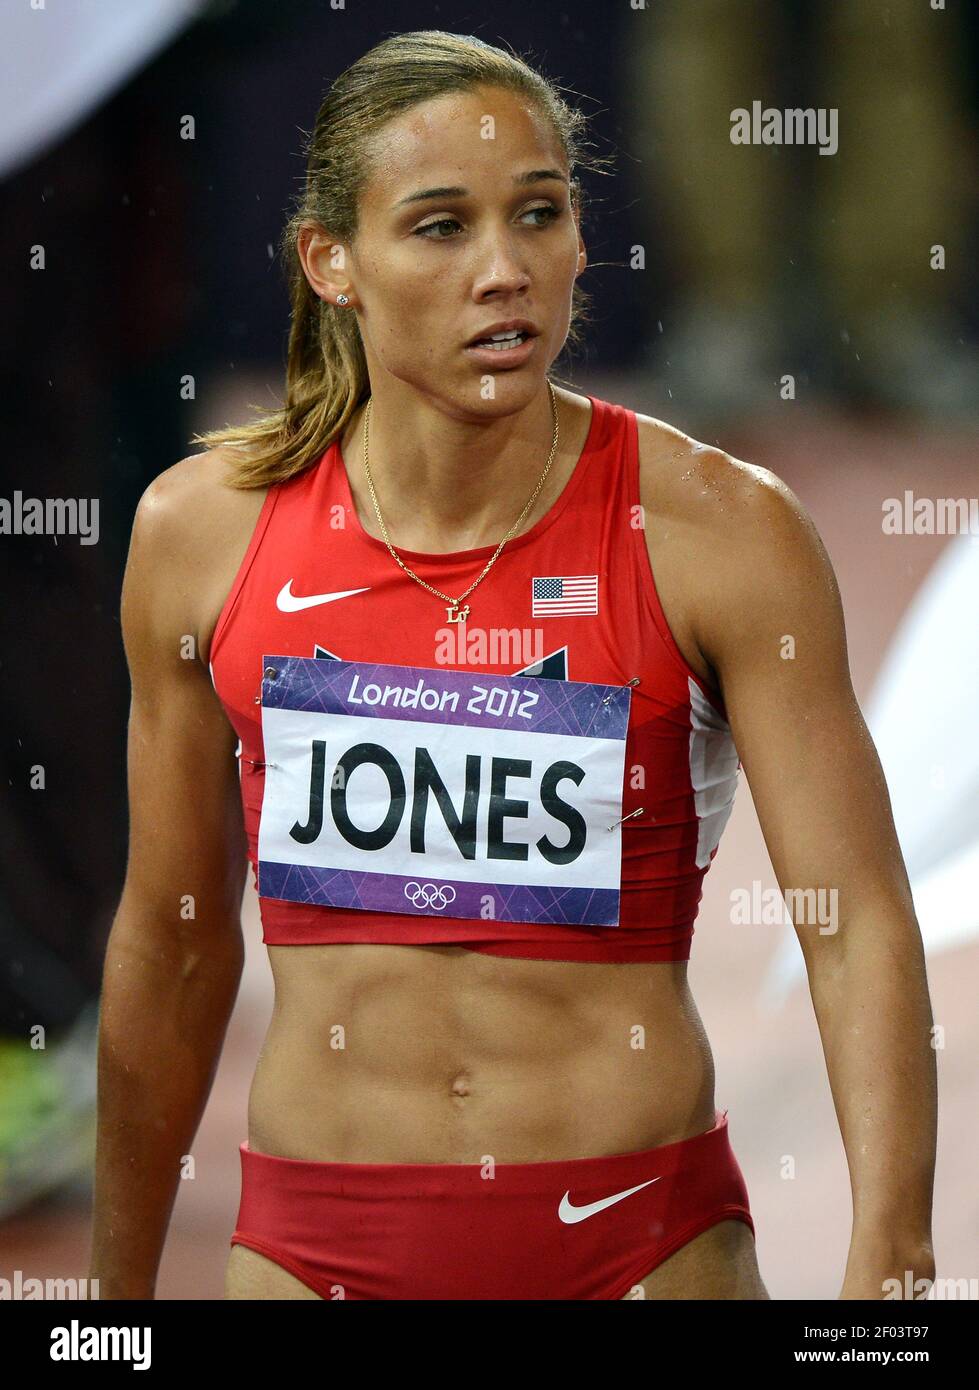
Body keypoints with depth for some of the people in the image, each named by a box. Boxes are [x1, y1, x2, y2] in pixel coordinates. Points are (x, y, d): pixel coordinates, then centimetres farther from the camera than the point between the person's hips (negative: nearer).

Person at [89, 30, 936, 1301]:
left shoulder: (718, 533, -9)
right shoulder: (205, 530, -1)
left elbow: (862, 929, -12)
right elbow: (170, 941, 9)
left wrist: (888, 1267, -25)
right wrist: (120, 1289, 16)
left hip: (640, 1239, -2)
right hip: (311, 1241, 2)